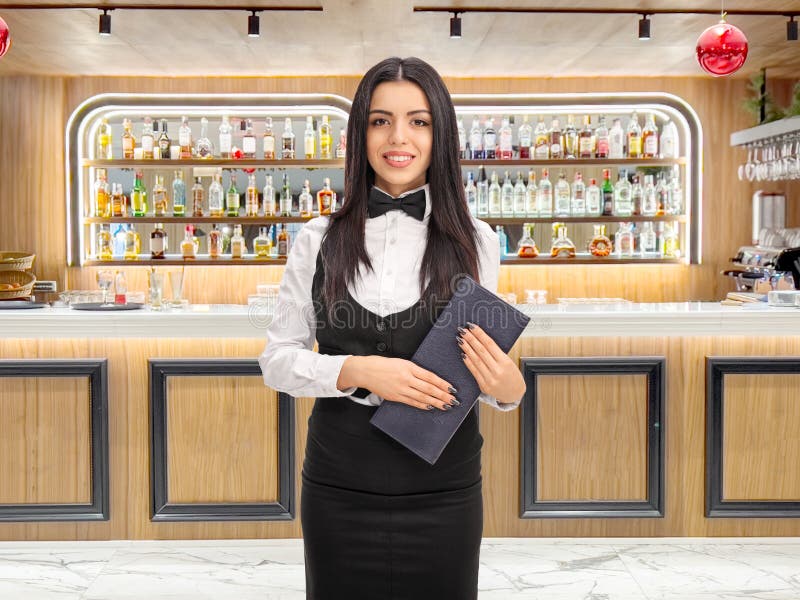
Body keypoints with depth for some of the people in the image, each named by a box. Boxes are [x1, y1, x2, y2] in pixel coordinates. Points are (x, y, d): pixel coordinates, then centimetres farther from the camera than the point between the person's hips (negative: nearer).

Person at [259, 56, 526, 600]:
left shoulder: (474, 242, -2)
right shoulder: (320, 240, -2)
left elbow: (484, 361, 6)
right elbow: (277, 359, 0)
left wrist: (508, 387, -17)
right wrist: (359, 372, -17)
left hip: (442, 494, 0)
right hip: (339, 491, 0)